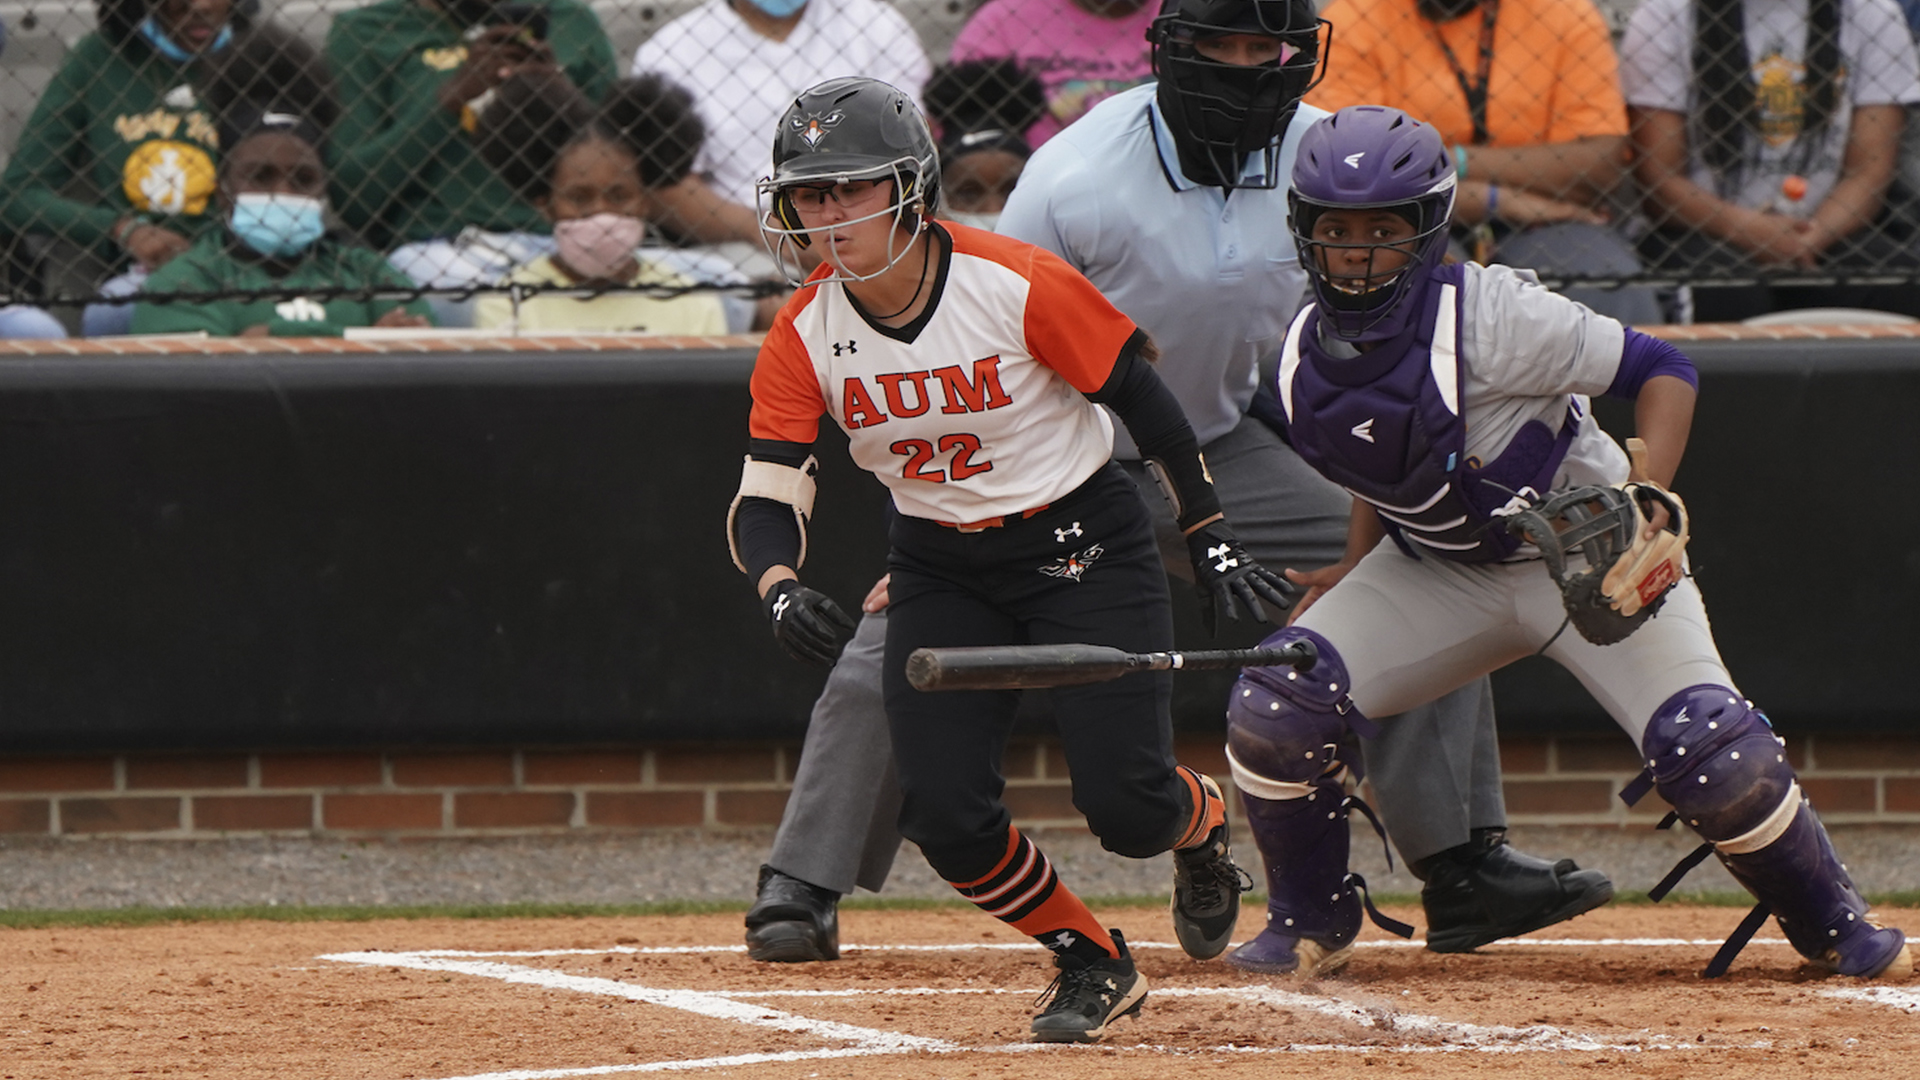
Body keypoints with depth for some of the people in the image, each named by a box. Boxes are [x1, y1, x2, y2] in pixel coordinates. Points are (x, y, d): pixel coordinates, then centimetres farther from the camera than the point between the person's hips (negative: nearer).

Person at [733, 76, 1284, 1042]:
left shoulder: (1019, 286, -22)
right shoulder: (804, 337, -11)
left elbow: (1139, 396, -10)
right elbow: (765, 499, -12)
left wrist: (1212, 540, -5)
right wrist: (780, 590, -34)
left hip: (1084, 544, -4)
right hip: (940, 571, 4)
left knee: (1125, 807, -13)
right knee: (943, 814, -12)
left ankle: (1201, 824, 27)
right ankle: (1093, 965, 13)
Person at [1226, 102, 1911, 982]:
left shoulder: (1489, 313, -27)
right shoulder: (1305, 356, -7)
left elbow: (1661, 370, -24)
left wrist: (1649, 498, -37)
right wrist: (1353, 575, 5)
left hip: (1586, 555, -5)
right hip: (1436, 570, 5)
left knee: (1709, 752, -20)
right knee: (1273, 706, -14)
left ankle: (1832, 924, 6)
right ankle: (1307, 916, 9)